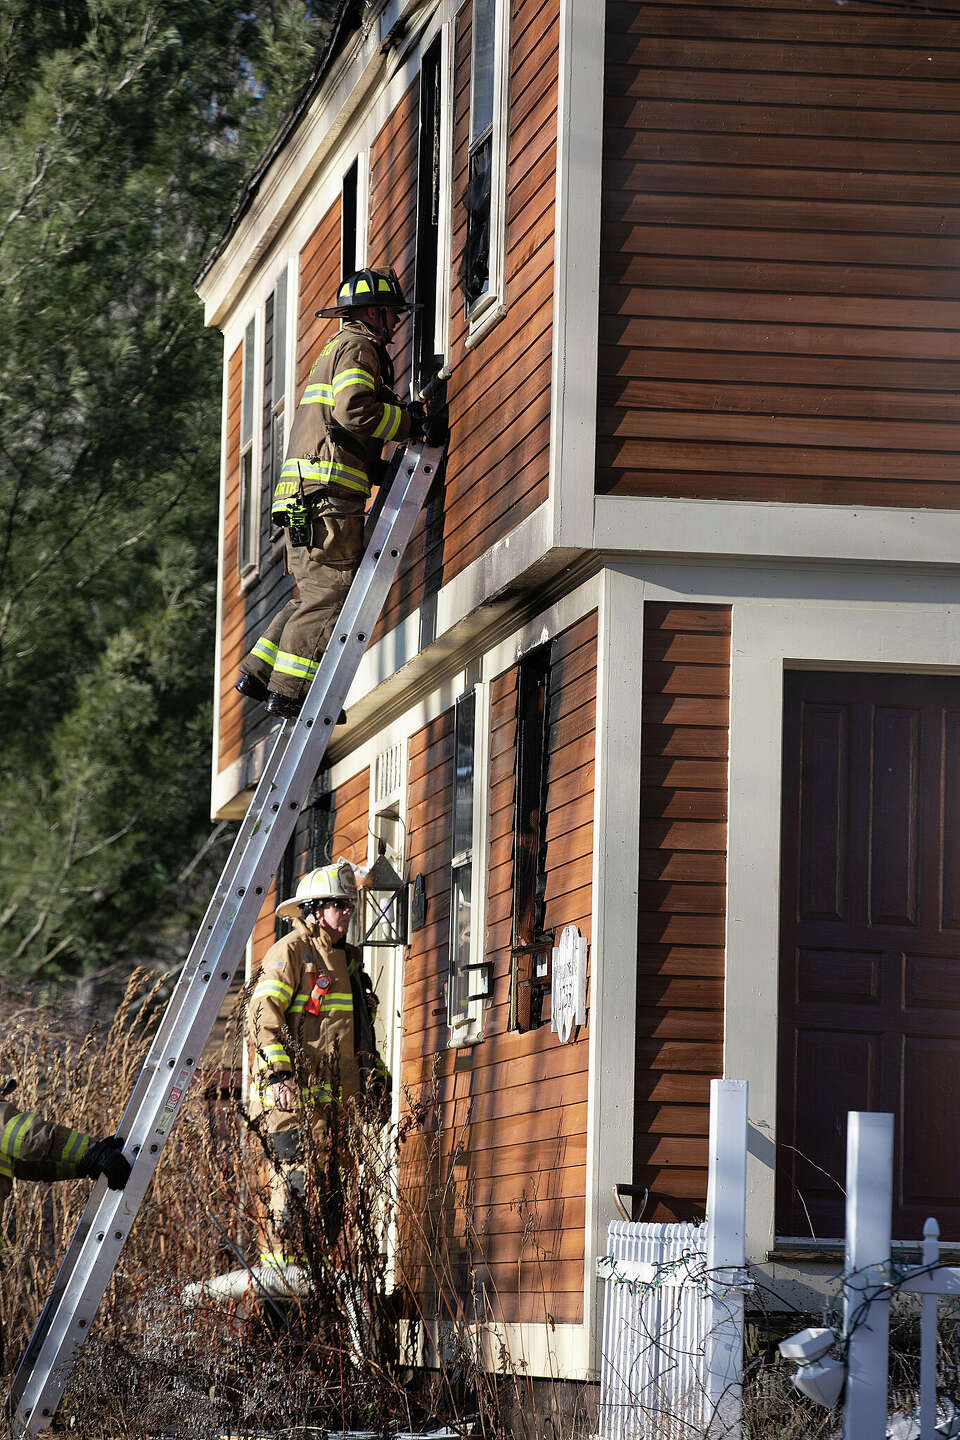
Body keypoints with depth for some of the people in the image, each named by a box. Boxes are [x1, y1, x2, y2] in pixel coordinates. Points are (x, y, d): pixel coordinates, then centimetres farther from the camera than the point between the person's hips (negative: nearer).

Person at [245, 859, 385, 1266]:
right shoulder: (290, 951, -4)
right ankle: (280, 1257, -10)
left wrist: (374, 1076, 22)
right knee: (297, 1174, -13)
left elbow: (361, 1032, 31)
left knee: (331, 1182, 5)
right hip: (294, 1091, -8)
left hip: (333, 1093, 8)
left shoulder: (346, 959, 22)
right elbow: (263, 1015, -13)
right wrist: (278, 1072, -23)